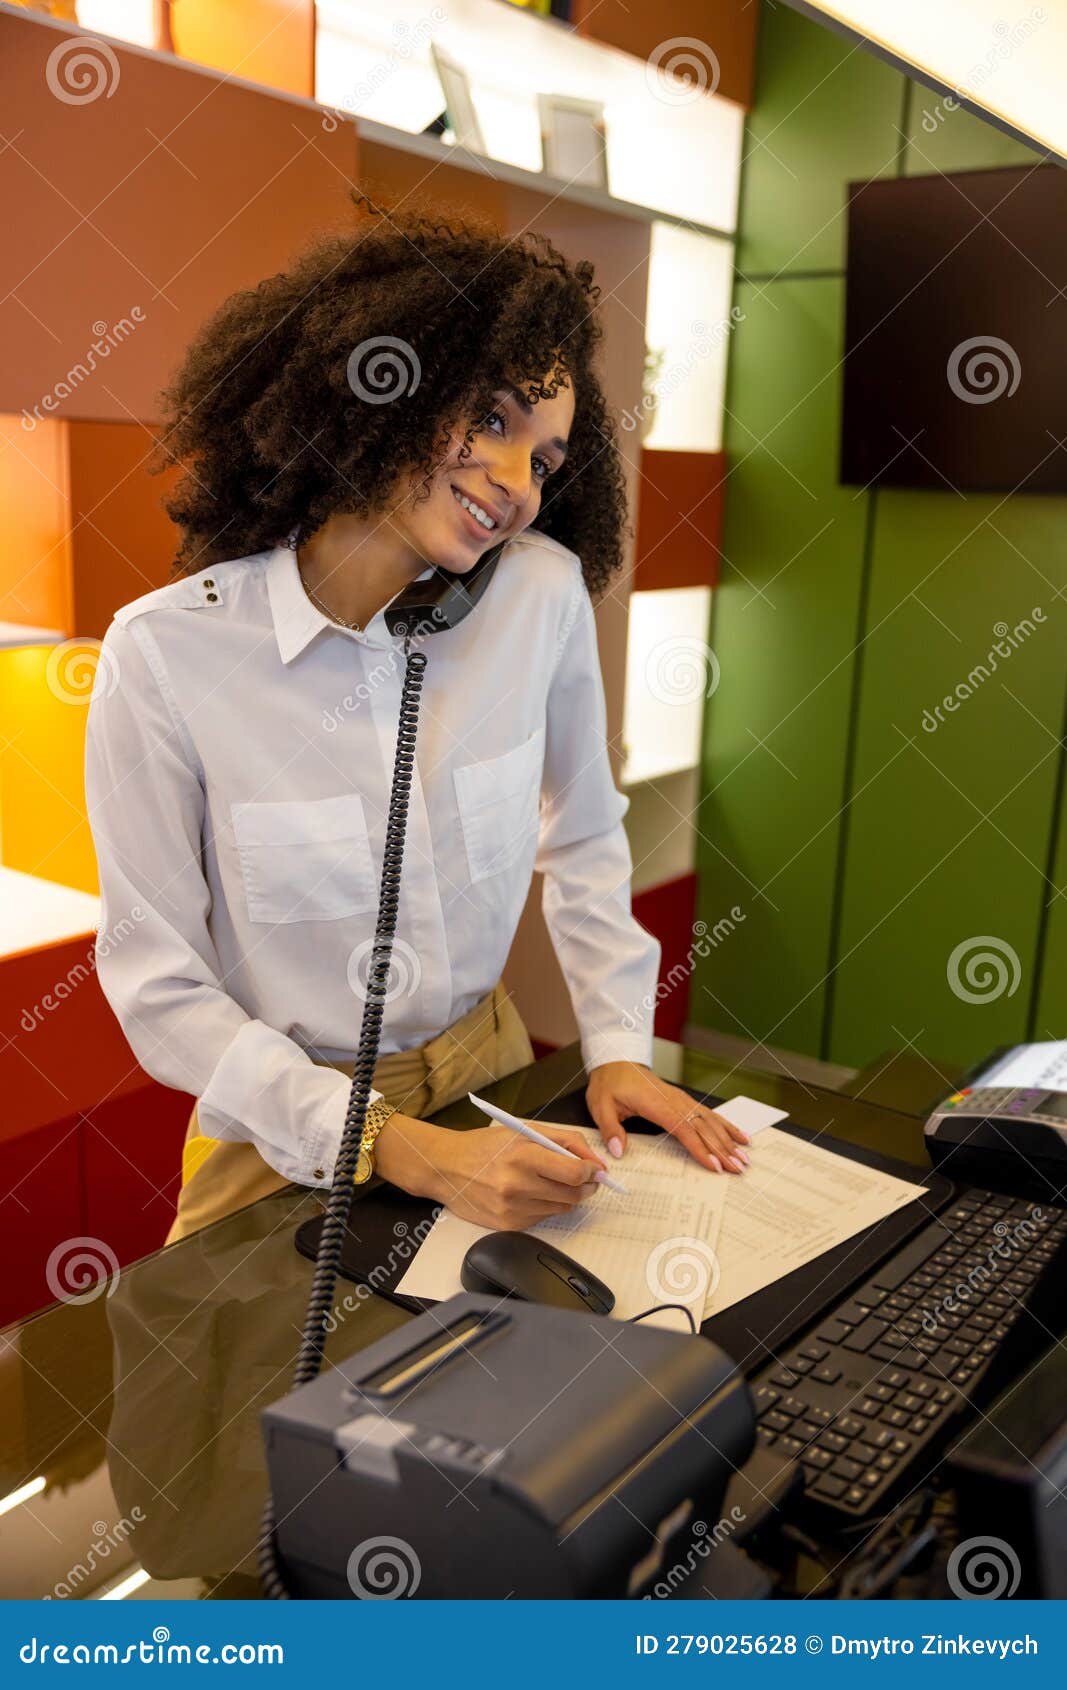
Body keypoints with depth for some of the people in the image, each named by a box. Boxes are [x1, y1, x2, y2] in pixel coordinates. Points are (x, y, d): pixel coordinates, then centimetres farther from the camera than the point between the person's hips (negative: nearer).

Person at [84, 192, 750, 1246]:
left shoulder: (543, 593, -8)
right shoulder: (166, 652, -17)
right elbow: (156, 981, -12)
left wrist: (618, 1046, 0)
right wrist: (397, 1149, -19)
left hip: (486, 1075, 4)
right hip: (284, 1146, -3)